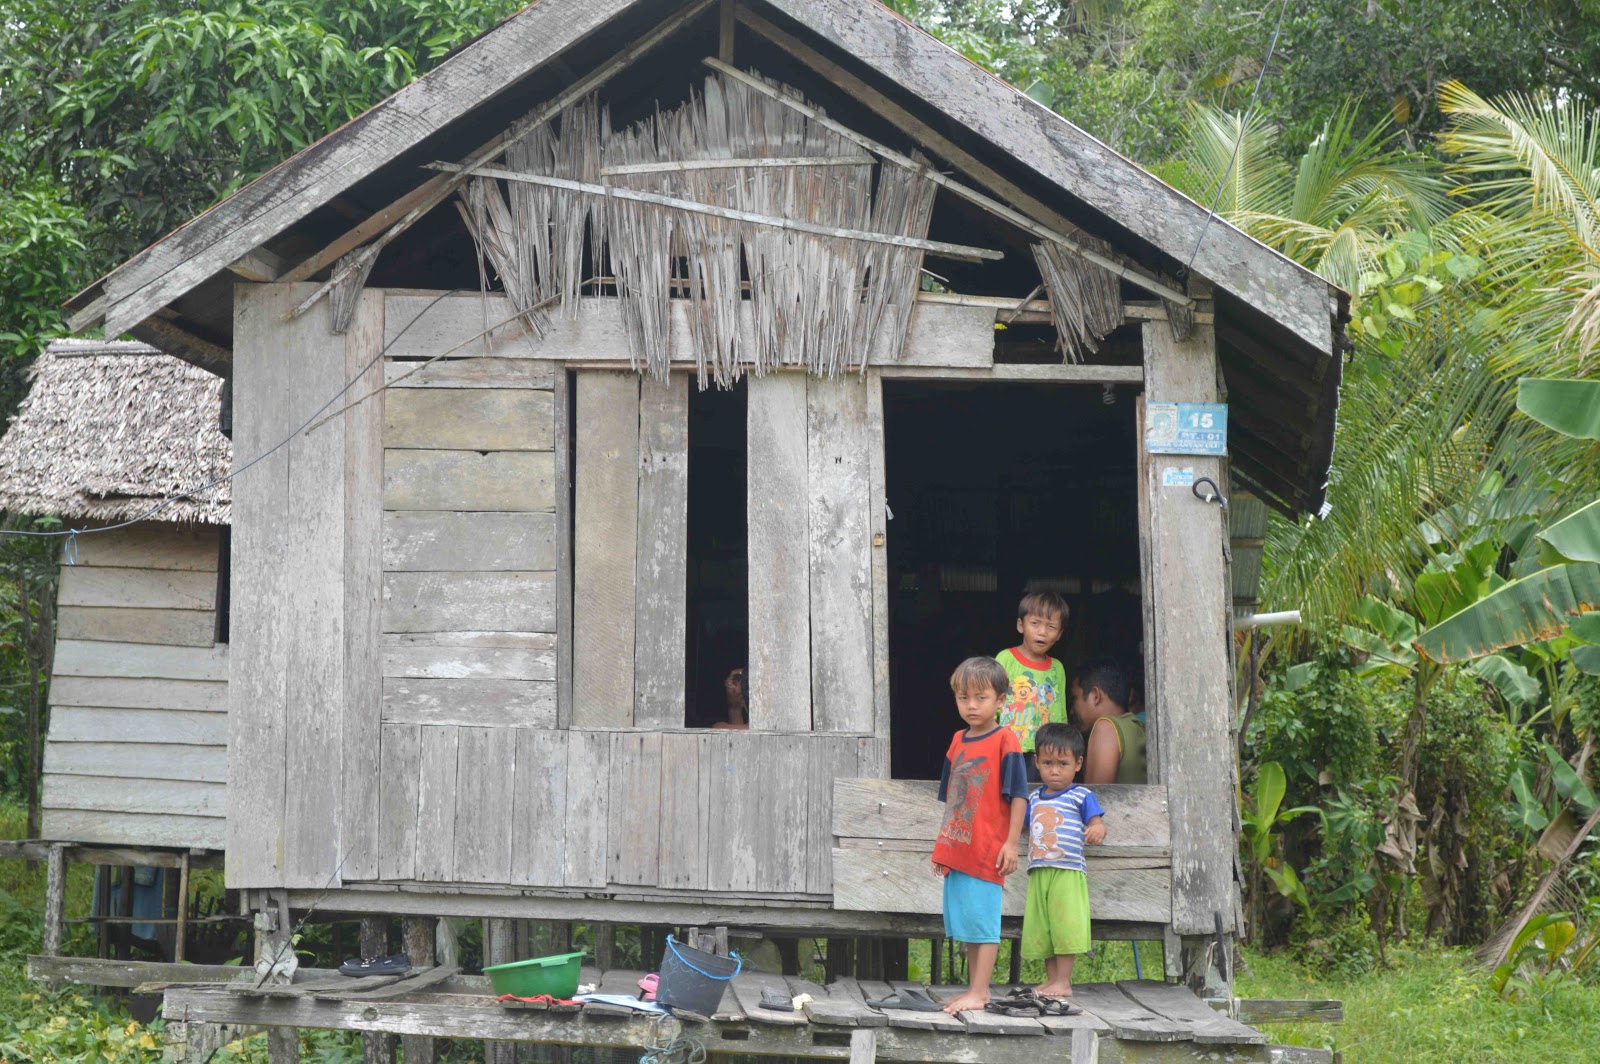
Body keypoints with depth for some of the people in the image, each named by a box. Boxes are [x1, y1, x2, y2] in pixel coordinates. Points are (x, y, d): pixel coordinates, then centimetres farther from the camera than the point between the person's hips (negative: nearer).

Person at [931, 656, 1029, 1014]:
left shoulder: (1004, 740, -8)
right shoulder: (958, 741, 12)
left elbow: (1018, 794, -10)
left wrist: (1011, 843, -14)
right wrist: (943, 846, 18)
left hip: (987, 851, -8)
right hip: (956, 849, 8)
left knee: (983, 922, -4)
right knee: (965, 923, 12)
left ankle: (978, 992, -1)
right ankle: (975, 990, 20)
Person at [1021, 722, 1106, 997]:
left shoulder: (1081, 796, -1)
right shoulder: (1034, 798, 17)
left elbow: (1097, 824, -11)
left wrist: (1097, 830, -32)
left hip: (1068, 871, -6)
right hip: (1038, 872, 6)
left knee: (1065, 927, -8)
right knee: (1041, 929, 9)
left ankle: (1063, 982, -3)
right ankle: (1050, 979, 19)